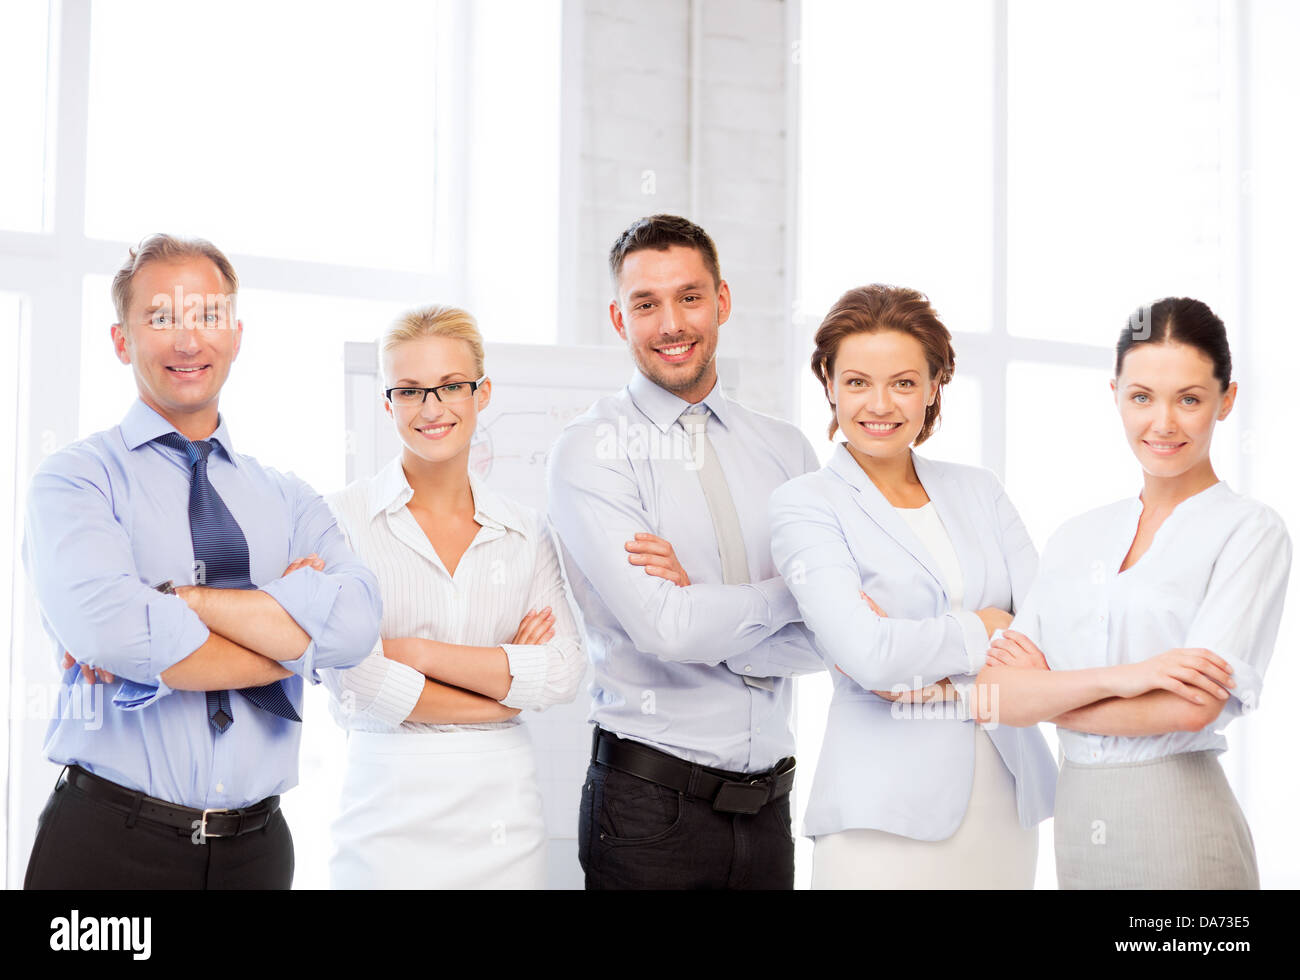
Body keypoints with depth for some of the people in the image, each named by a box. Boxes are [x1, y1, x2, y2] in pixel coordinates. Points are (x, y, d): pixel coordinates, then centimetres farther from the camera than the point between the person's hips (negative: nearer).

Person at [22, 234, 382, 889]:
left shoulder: (290, 501, 9)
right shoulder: (75, 479, -2)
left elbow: (354, 622, -10)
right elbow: (110, 631, -21)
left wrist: (175, 601, -17)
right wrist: (294, 643, -11)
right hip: (106, 843, -3)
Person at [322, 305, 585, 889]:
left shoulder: (527, 534, 7)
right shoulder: (343, 519, -4)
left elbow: (563, 675, -5)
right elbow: (354, 689, -13)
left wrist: (411, 650, -12)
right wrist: (505, 685, -6)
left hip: (505, 815, 3)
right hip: (390, 819, -3)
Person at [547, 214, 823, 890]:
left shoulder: (785, 449, 7)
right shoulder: (591, 452, -7)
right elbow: (667, 628, -18)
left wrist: (701, 603, -16)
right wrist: (792, 594, -6)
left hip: (767, 802, 4)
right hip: (650, 804, -4)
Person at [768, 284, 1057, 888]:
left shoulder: (978, 491, 11)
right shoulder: (804, 505, -3)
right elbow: (867, 654, -17)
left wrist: (925, 655, -13)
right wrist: (985, 628, -4)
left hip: (1007, 802, 4)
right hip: (886, 810, -4)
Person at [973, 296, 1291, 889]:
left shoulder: (1251, 531, -5)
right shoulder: (1076, 539, 9)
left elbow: (1191, 706, -16)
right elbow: (999, 691, -2)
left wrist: (1043, 695, -5)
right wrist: (1118, 677, -18)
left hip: (1180, 834, -5)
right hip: (1076, 827, 5)